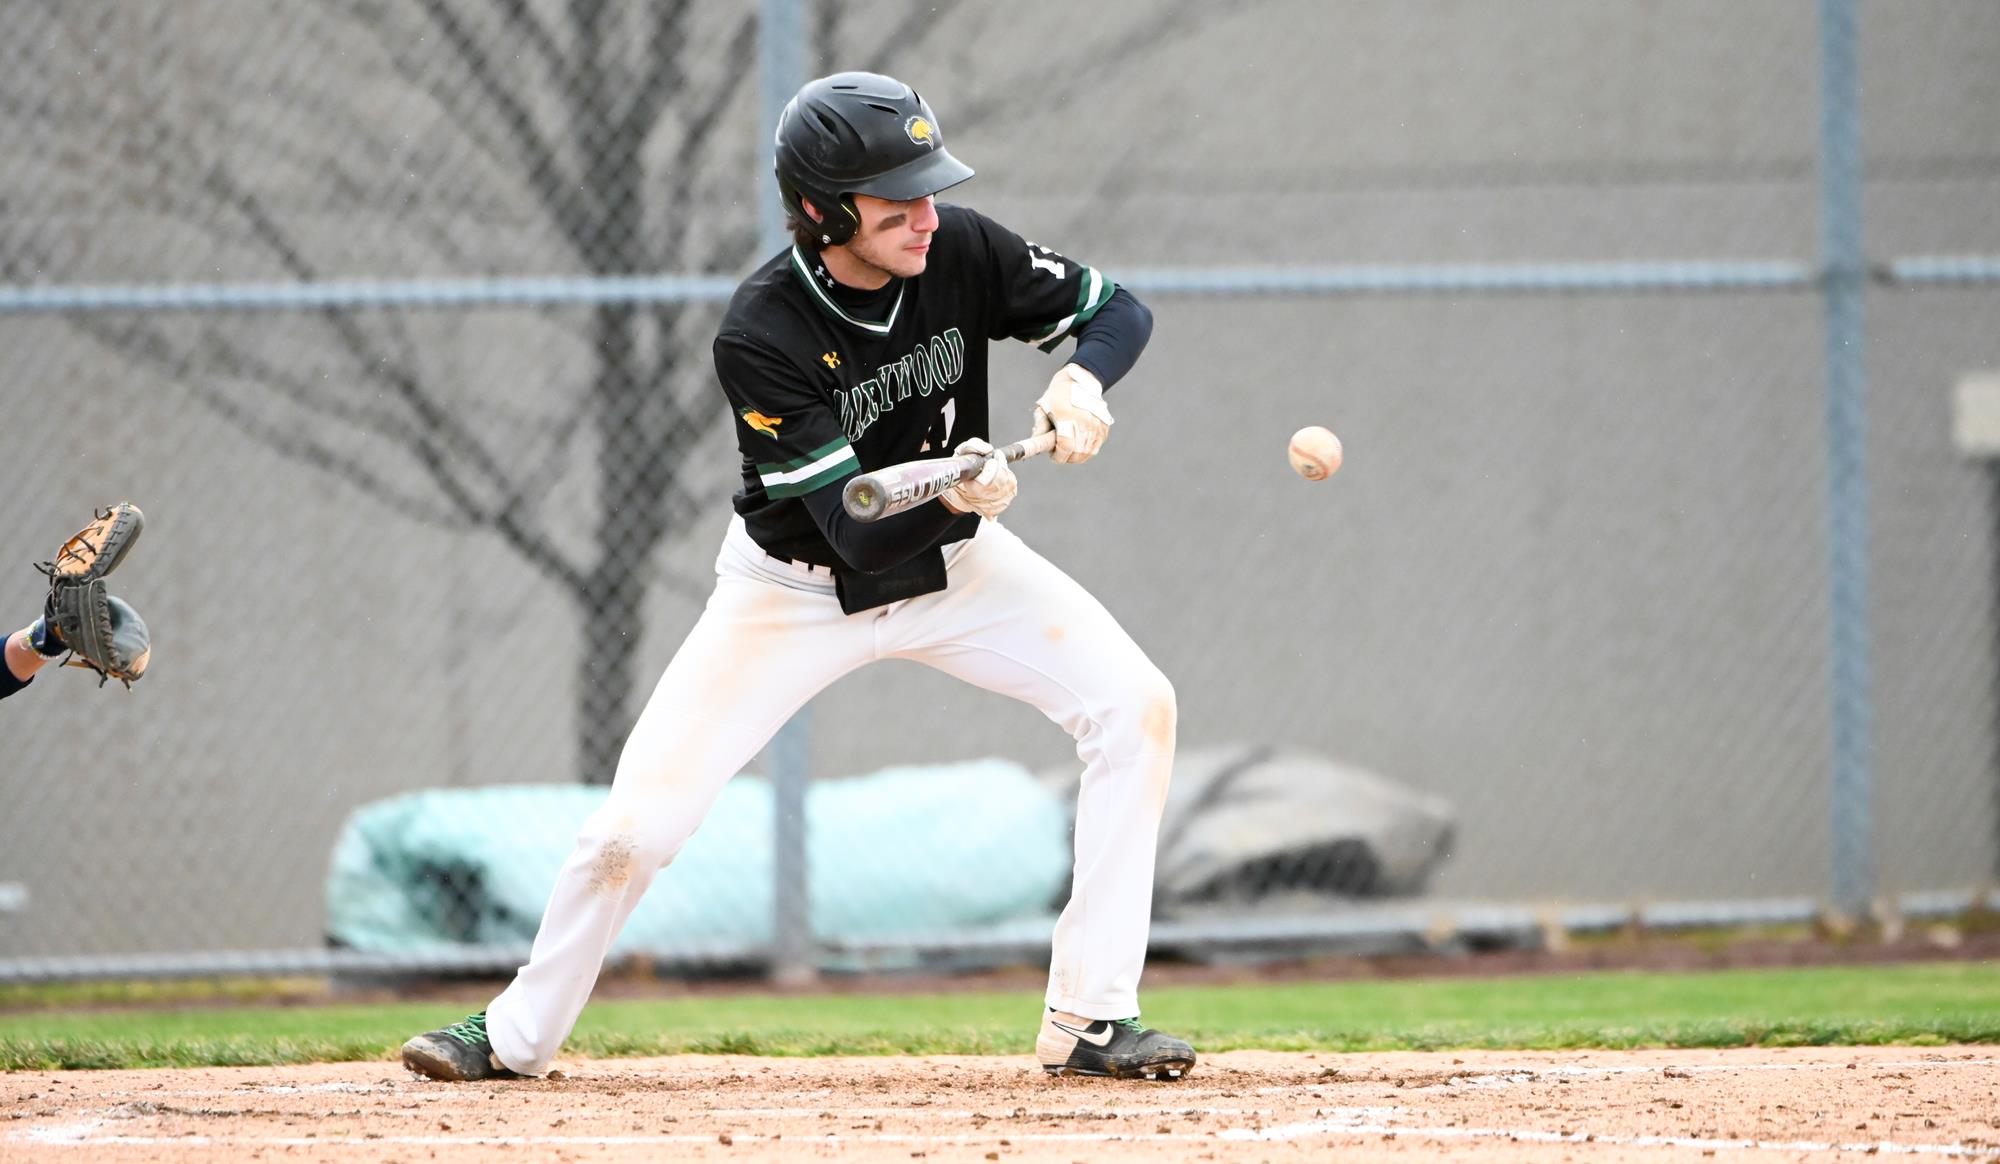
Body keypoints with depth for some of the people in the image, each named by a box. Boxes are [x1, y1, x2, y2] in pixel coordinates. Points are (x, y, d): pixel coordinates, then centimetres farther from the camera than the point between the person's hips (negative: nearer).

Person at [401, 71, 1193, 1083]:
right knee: (641, 819, -9)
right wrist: (954, 495, -49)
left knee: (1134, 706, -16)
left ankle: (1090, 1018, -9)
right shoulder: (760, 337, -30)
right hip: (799, 586, -3)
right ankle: (520, 1033, 18)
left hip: (955, 562, 3)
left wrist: (1081, 379, -28)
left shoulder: (960, 251, -19)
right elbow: (856, 532, -30)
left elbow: (1118, 310, -6)